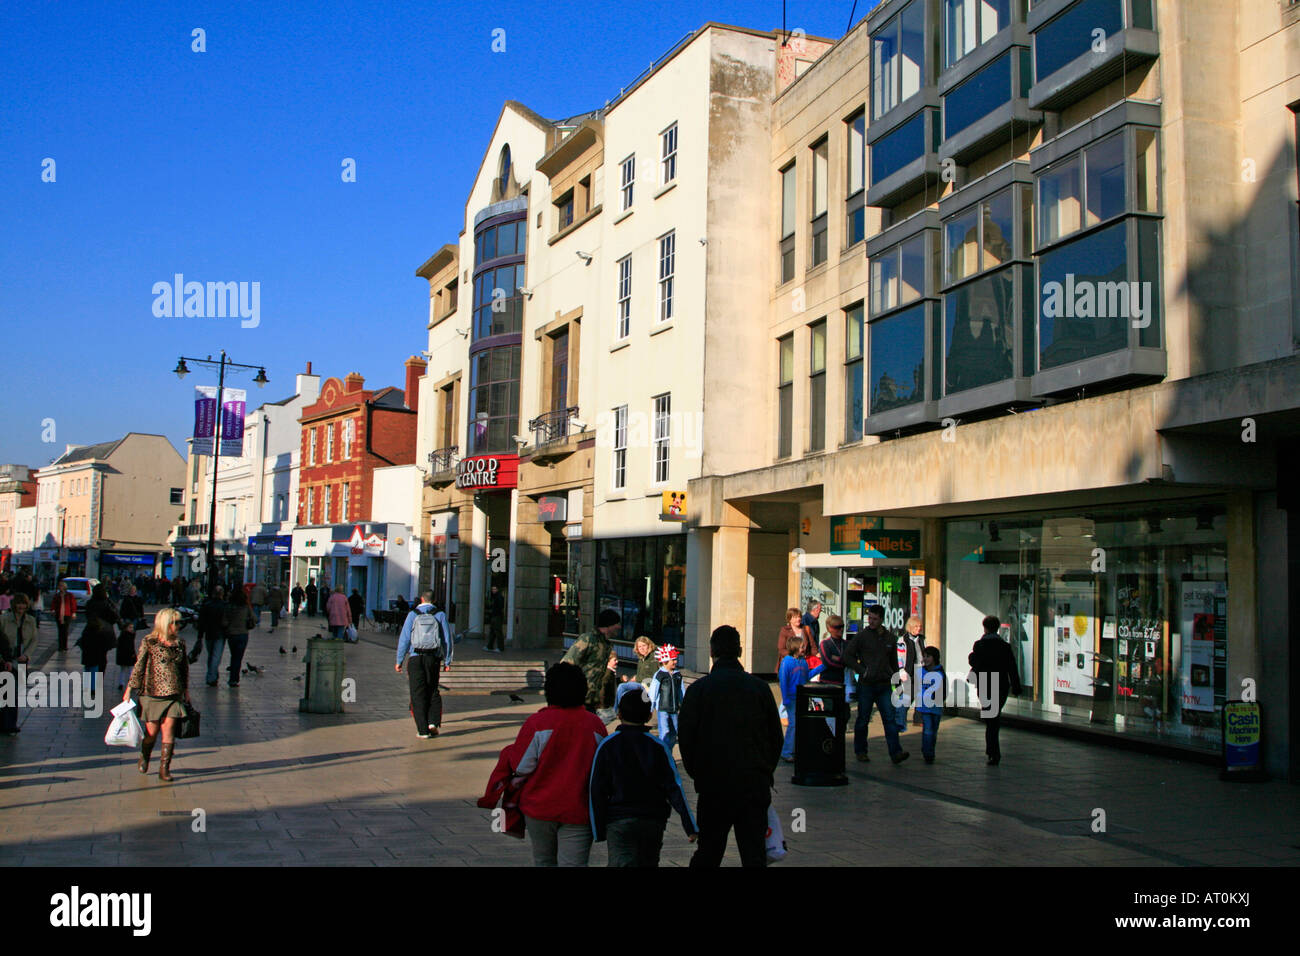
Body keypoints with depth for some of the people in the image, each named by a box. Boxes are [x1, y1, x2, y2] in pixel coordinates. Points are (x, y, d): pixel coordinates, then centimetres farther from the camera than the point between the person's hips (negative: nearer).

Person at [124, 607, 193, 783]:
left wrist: (186, 691, 18)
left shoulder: (179, 644, 9)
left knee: (169, 730, -6)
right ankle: (144, 758, 34)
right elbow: (138, 667, -2)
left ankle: (164, 768, -1)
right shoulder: (149, 642, -3)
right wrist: (129, 689, -4)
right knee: (151, 731, 6)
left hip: (174, 694, 3)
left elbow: (185, 669, 18)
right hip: (153, 694, -3)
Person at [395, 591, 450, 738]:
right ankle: (433, 722, -1)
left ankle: (423, 730, -2)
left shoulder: (413, 615, 2)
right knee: (433, 692, 15)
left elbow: (404, 639, 0)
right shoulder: (440, 615, 4)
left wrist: (399, 660, 5)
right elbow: (447, 639, 2)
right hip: (433, 658, 1)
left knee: (418, 694, 2)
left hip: (415, 658, -1)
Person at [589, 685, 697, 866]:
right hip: (654, 822, 3)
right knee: (648, 862, 18)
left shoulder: (606, 746, -4)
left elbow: (597, 791, -4)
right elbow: (674, 788, -5)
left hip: (619, 823, -3)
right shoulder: (658, 746, -1)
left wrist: (598, 830, 2)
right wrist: (690, 826, -4)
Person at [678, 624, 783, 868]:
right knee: (754, 854, 3)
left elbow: (686, 738, -3)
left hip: (713, 785, -1)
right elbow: (776, 737, 7)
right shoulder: (760, 687, 2)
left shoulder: (698, 689, -4)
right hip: (755, 785, 1)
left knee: (707, 853, 11)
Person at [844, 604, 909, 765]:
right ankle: (860, 751, 19)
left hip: (884, 686, 3)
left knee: (890, 718, -5)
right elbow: (848, 656, -3)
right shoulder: (862, 636, -2)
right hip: (866, 685, -3)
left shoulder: (889, 638, 10)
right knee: (863, 720, 6)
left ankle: (896, 752, -9)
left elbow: (894, 661, 21)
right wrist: (862, 670, -11)